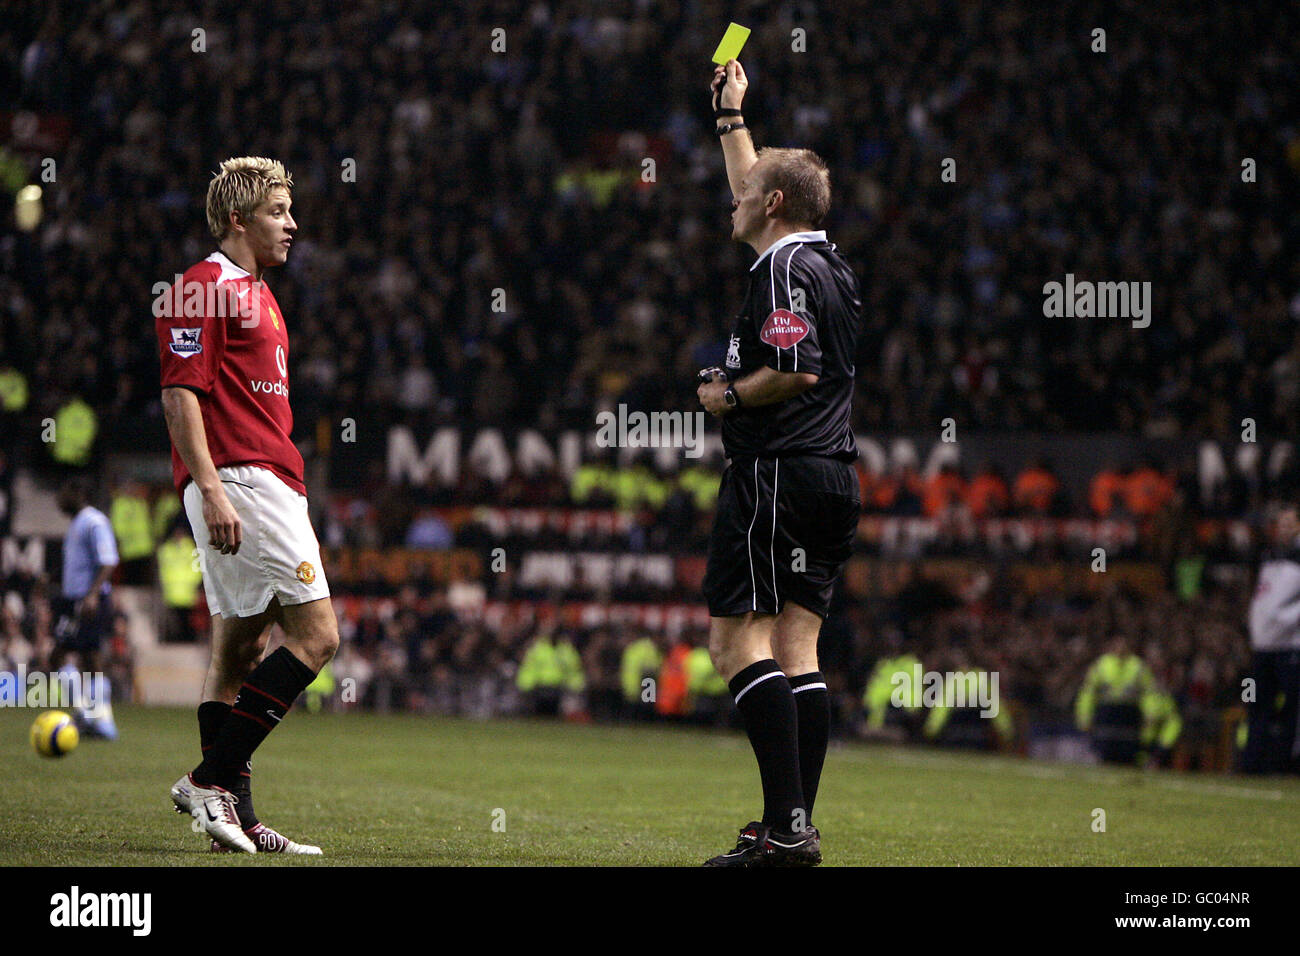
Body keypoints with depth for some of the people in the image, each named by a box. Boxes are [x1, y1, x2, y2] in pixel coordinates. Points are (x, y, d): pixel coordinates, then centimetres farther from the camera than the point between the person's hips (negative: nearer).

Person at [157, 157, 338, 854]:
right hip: (237, 483, -10)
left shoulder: (256, 294, 23)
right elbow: (180, 394, -15)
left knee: (241, 651, 8)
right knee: (316, 635, -13)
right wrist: (212, 489, -23)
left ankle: (236, 817, 9)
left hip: (267, 480, 10)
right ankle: (211, 778, -12)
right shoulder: (204, 287, -8)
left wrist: (295, 511, 24)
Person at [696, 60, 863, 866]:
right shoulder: (828, 263, 17)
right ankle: (797, 830, 3)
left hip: (778, 473, -9)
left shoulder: (785, 269, -11)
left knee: (739, 639, -10)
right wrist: (732, 117, 43)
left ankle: (786, 824, -19)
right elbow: (757, 196, 35)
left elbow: (797, 372, -23)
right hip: (834, 475, 9)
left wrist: (729, 394, -7)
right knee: (798, 651, 6)